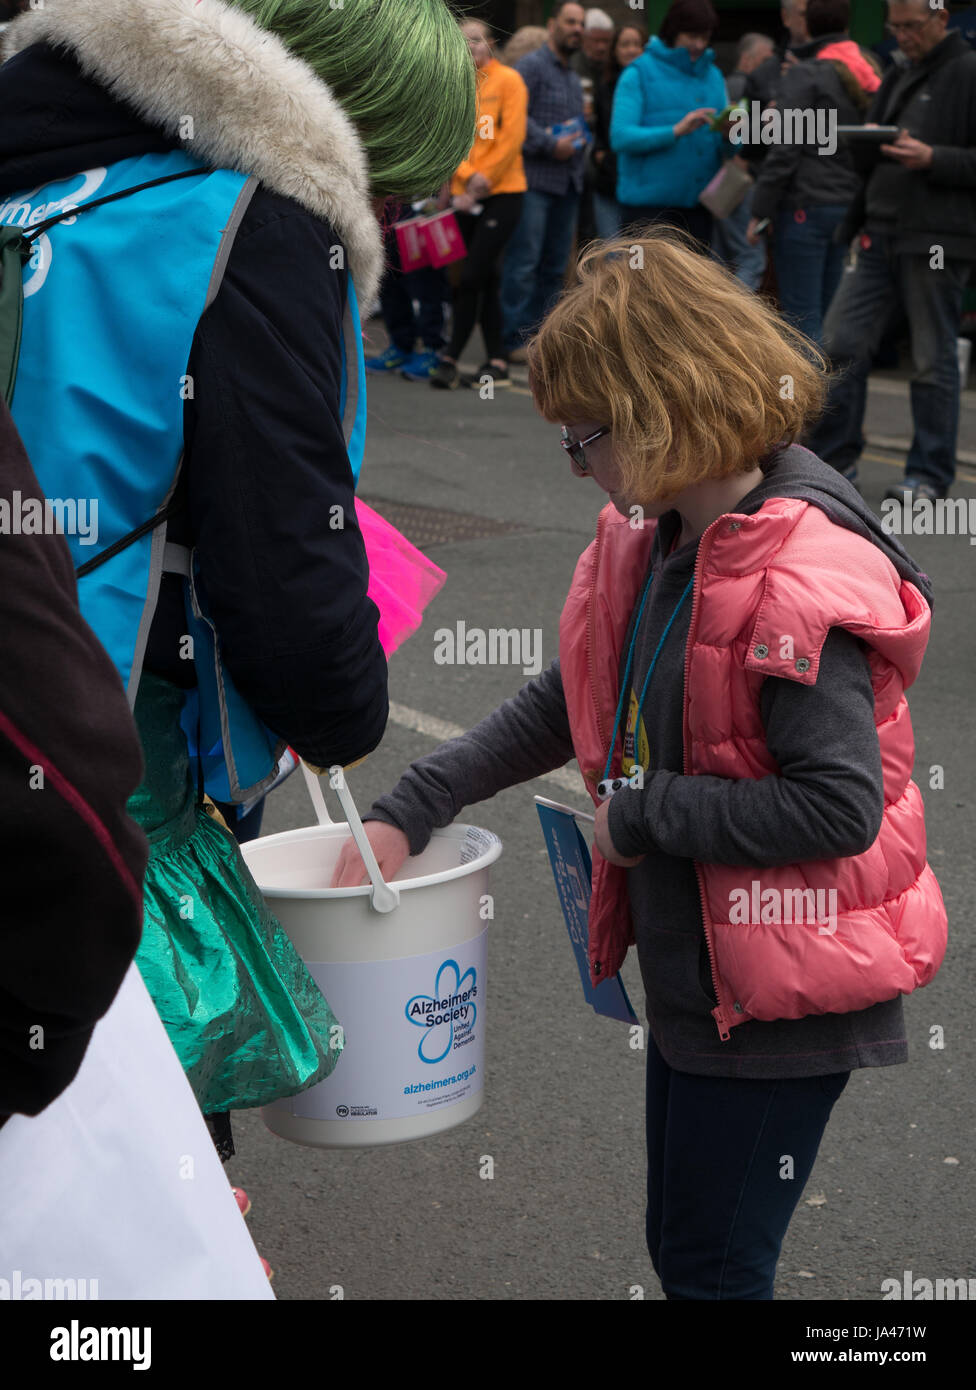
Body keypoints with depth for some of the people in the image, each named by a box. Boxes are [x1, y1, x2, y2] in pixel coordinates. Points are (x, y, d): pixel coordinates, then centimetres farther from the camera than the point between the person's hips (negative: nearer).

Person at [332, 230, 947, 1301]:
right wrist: (407, 811, 8)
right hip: (691, 972, 9)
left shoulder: (803, 582, -24)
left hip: (778, 994, -9)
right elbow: (565, 709, 14)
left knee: (713, 1265, 4)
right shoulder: (651, 542, 4)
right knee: (683, 1247, 22)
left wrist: (642, 813, -19)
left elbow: (843, 806, -28)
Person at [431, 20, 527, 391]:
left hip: (503, 191, -5)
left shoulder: (508, 80, -2)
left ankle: (451, 358, -6)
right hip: (466, 194, 5)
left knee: (471, 277, -11)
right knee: (486, 279, 8)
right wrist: (468, 178, -10)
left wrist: (485, 179, -10)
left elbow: (512, 137, -7)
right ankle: (497, 363, 12)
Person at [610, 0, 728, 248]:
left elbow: (726, 147, 13)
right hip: (649, 206, -5)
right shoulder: (640, 74, -2)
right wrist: (676, 131, -23)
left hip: (697, 205, 5)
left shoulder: (714, 76, 14)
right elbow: (620, 137, -14)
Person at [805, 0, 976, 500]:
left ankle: (930, 473, 10)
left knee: (932, 358, 0)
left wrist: (932, 159, -22)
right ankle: (835, 454, 15)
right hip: (879, 233, 7)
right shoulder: (897, 79, 19)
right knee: (842, 342, 4)